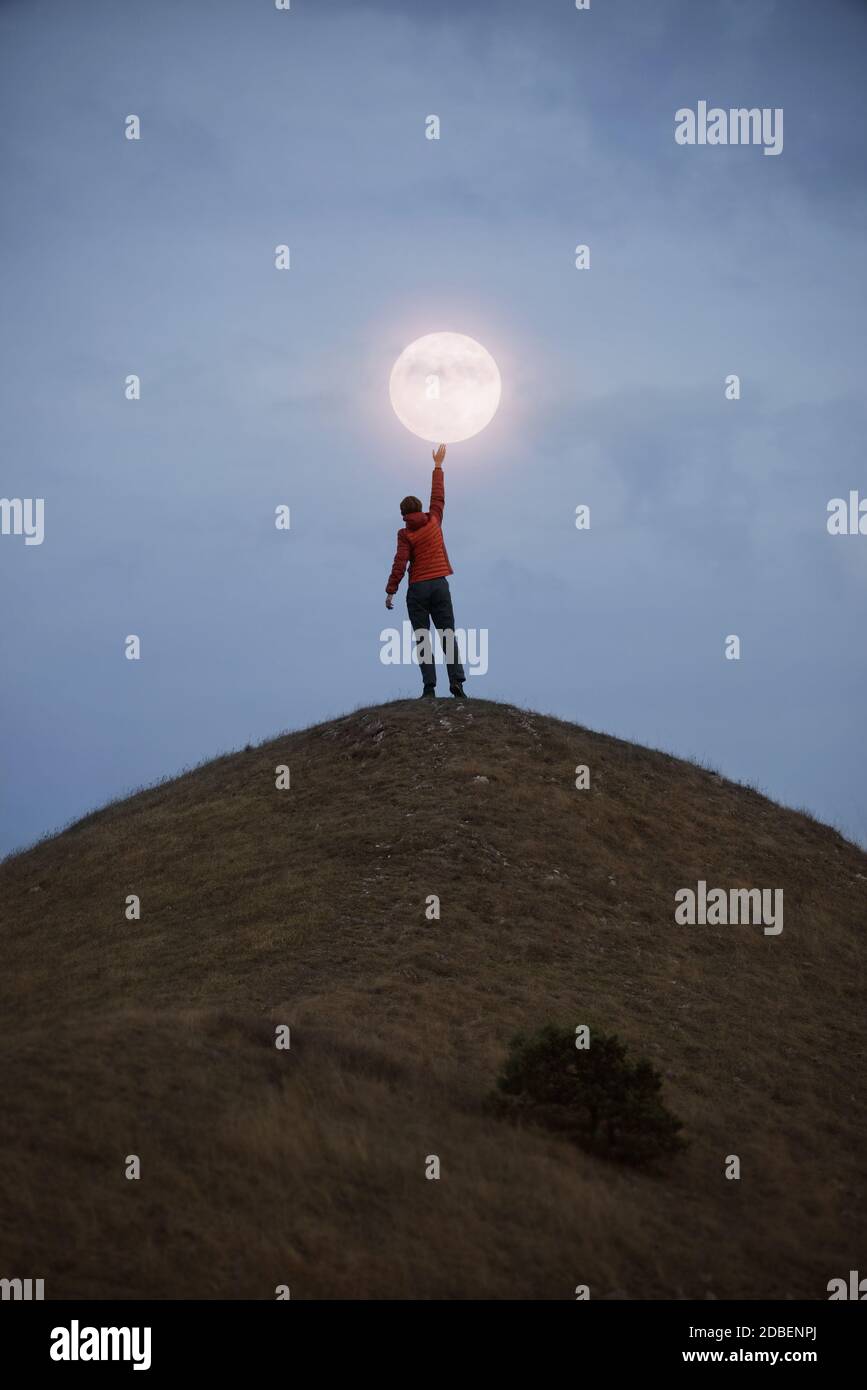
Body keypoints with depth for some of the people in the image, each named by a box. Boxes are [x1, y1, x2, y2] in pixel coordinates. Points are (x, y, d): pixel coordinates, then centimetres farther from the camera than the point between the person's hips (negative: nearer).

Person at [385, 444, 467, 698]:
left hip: (417, 589, -3)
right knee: (448, 635, -1)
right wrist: (438, 466, 31)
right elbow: (438, 496, 21)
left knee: (422, 639, -1)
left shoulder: (405, 534, -3)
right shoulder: (433, 521, 7)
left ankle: (429, 686, -12)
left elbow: (400, 564, -10)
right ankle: (456, 680, -17)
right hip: (440, 584, 3)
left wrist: (390, 591, -6)